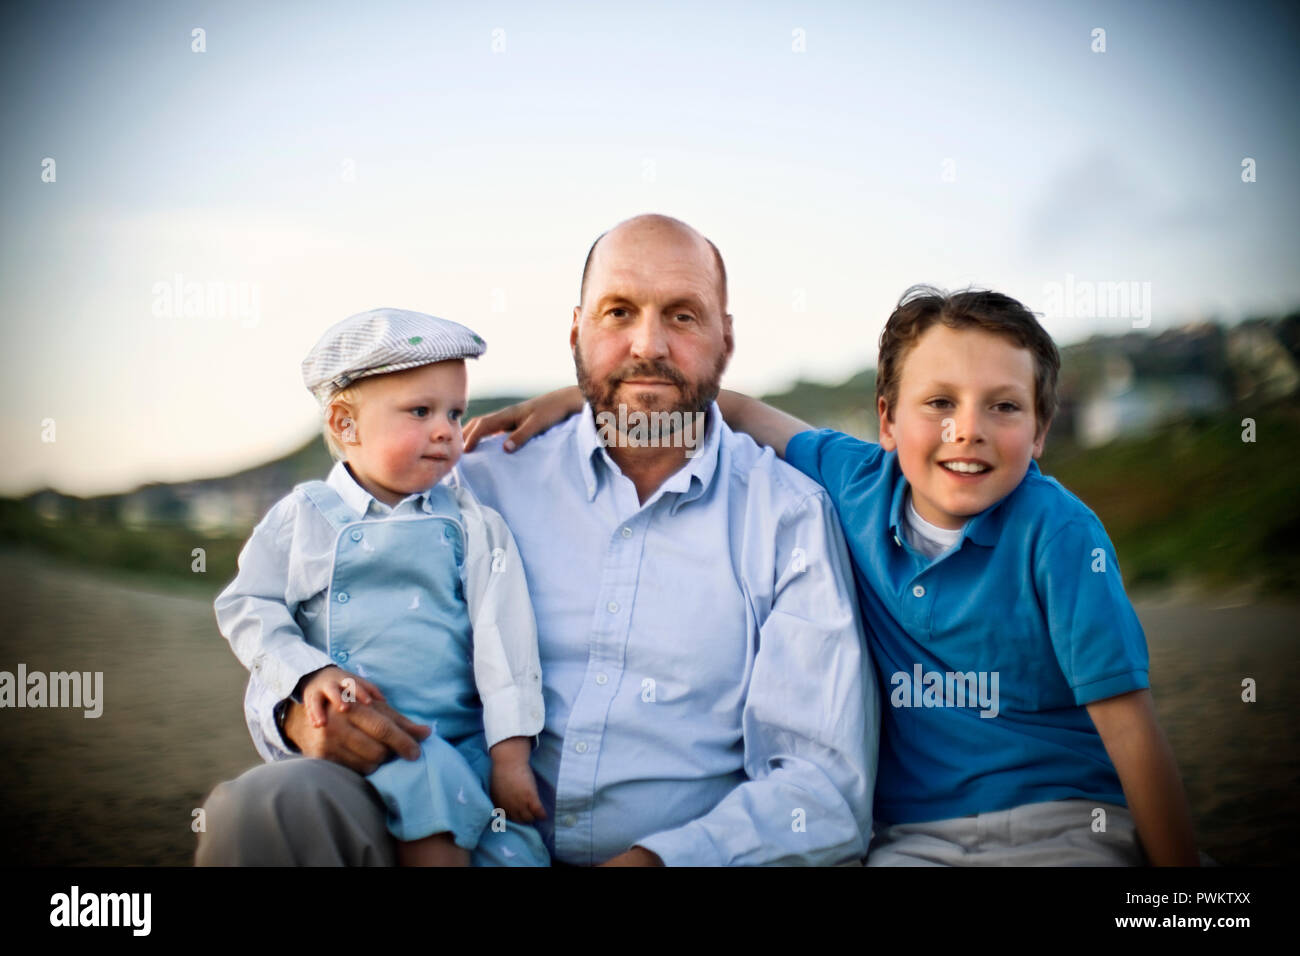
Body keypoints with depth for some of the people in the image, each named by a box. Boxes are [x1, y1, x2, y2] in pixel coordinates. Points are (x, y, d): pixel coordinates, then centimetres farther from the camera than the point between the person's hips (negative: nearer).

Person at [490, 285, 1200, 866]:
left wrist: (1175, 865, -10)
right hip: (912, 837, 3)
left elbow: (1127, 722, -11)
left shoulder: (1056, 532, -12)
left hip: (1062, 825, -2)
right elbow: (737, 414, 15)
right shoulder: (861, 484, 0)